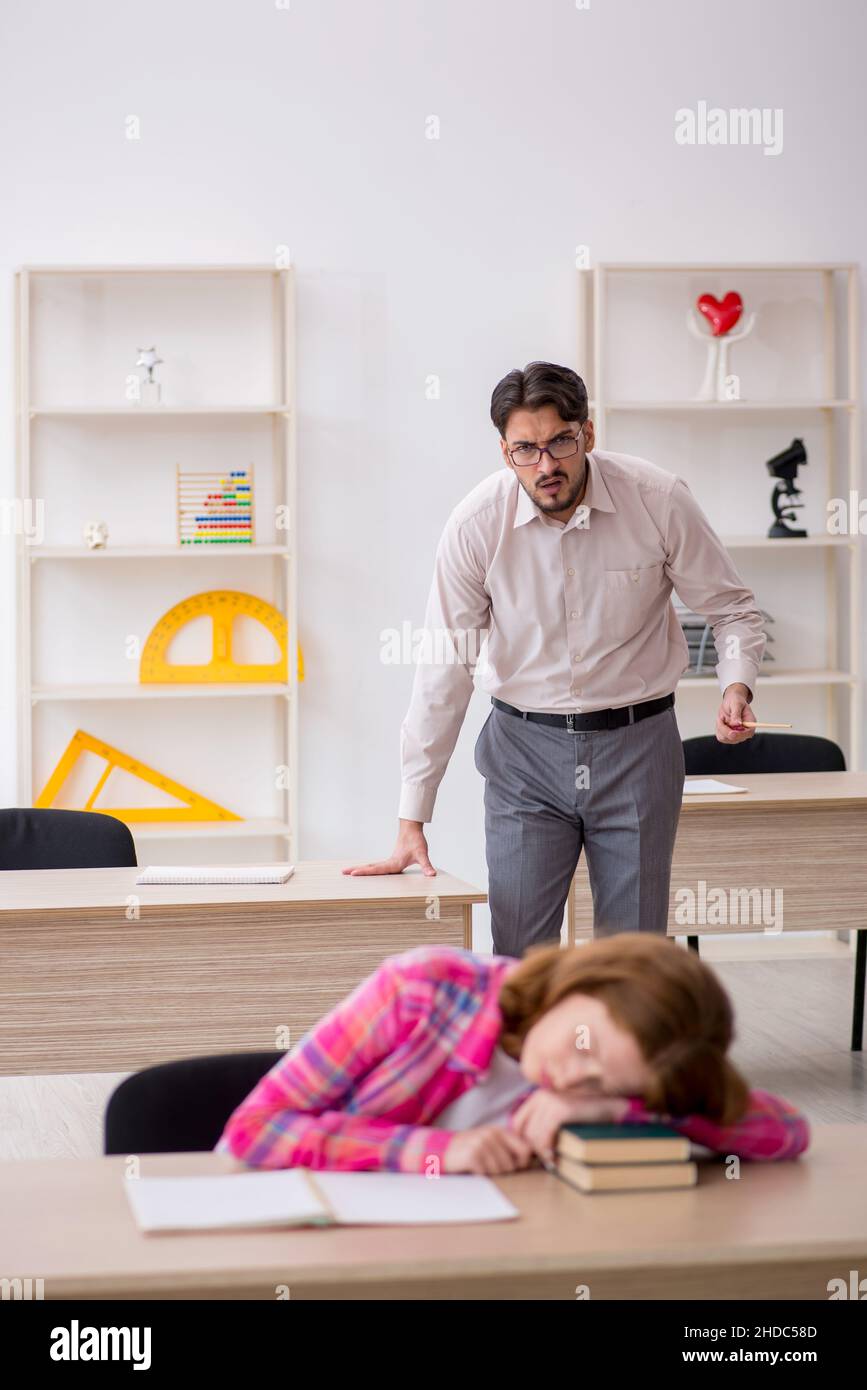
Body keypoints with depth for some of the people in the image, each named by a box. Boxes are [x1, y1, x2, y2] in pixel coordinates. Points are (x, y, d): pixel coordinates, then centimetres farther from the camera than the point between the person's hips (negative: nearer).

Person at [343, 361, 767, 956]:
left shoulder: (659, 500, -12)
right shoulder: (477, 523, -11)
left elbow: (733, 608, 3)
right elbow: (446, 668, -5)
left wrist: (737, 685, -19)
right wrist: (412, 821, -5)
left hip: (637, 745, 0)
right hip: (525, 748, 0)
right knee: (519, 964, -2)